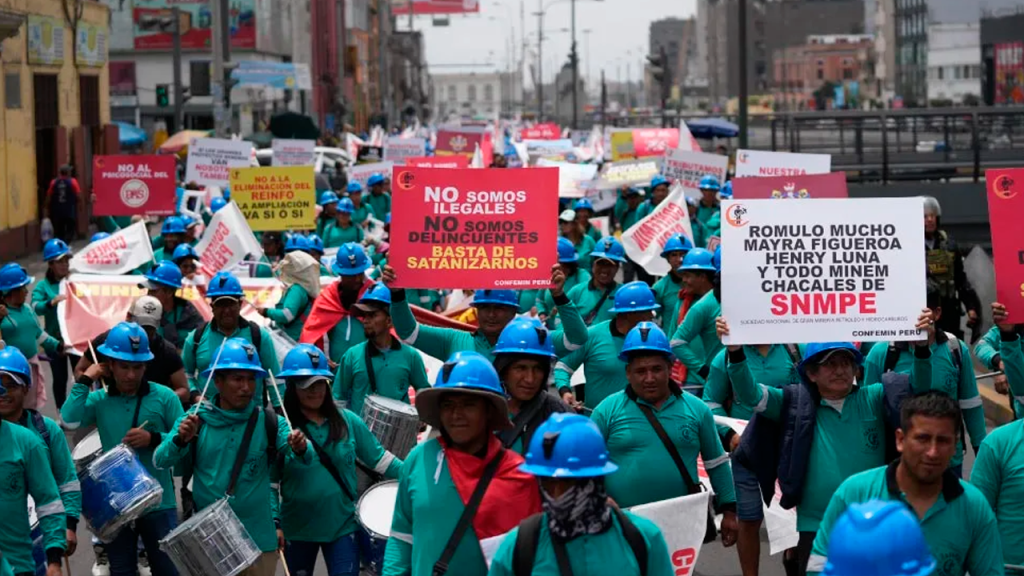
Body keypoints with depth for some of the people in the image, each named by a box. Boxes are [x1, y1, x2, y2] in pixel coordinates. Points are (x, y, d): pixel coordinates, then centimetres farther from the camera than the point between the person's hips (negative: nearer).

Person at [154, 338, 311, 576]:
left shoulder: (268, 422, -3)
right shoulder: (196, 420, -2)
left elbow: (306, 458, -14)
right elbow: (161, 462, -9)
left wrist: (301, 449, -37)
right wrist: (181, 440, -28)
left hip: (258, 541, 0)